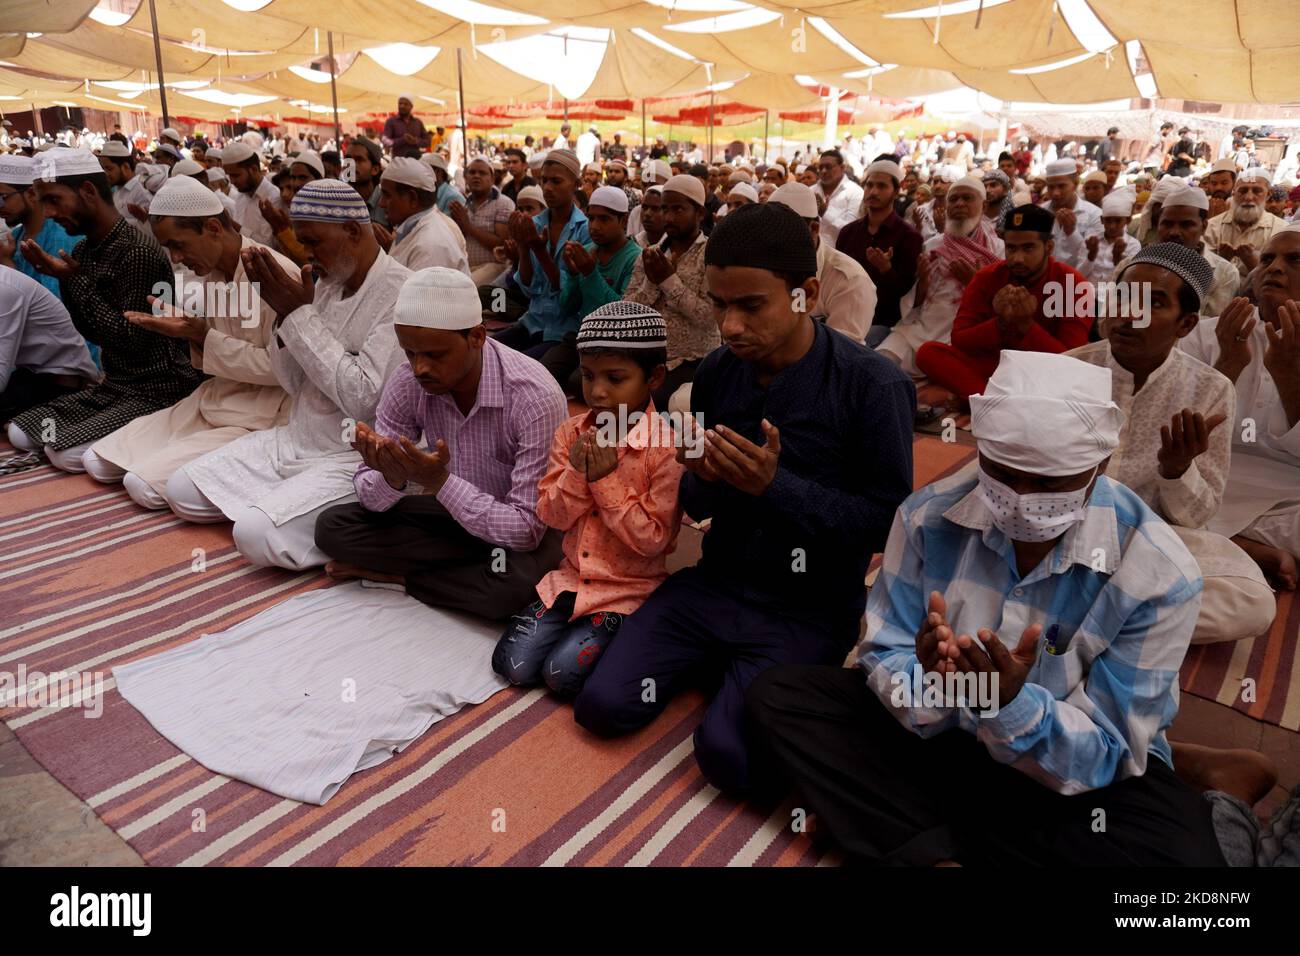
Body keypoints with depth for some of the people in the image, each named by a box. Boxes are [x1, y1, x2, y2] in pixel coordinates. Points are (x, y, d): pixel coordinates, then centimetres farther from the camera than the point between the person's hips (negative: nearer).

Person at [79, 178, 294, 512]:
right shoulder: (209, 274, 7)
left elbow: (279, 368, -21)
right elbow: (212, 358, 15)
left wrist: (203, 337, -18)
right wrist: (186, 331, -5)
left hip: (259, 417, -8)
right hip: (212, 399, 8)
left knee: (145, 483, -17)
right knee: (98, 460, 3)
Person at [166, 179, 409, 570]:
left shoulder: (402, 292, -16)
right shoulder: (329, 283, 9)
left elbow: (364, 399, -24)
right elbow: (295, 384, 9)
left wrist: (300, 315, -17)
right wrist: (285, 313, -7)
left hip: (353, 459, -8)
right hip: (295, 439, 8)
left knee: (256, 534, -25)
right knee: (182, 490, 3)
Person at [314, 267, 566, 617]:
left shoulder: (535, 397, -29)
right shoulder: (409, 381, -14)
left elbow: (527, 527, -29)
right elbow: (370, 497, -8)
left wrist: (439, 482, -37)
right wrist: (391, 479, -32)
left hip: (525, 528, -4)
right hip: (453, 510, 4)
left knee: (508, 584, -37)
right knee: (332, 526, -12)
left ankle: (397, 575, -10)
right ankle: (473, 569, -10)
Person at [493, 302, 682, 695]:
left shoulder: (667, 448, -17)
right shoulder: (571, 433, 0)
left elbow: (652, 540, -17)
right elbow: (551, 516, -1)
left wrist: (606, 481, -23)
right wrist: (577, 473, -20)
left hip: (629, 589, -5)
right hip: (572, 576, 5)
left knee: (562, 672, -17)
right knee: (513, 664, -5)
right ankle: (570, 618, 19)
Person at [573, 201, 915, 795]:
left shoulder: (873, 387, -17)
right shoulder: (717, 372, 1)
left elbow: (887, 522, -13)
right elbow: (699, 507, 10)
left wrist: (775, 485, -24)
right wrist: (703, 479, -15)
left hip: (808, 609, -4)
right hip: (714, 583, 5)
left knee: (726, 753, -22)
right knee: (602, 706, -7)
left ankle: (757, 679, 9)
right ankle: (720, 662, 17)